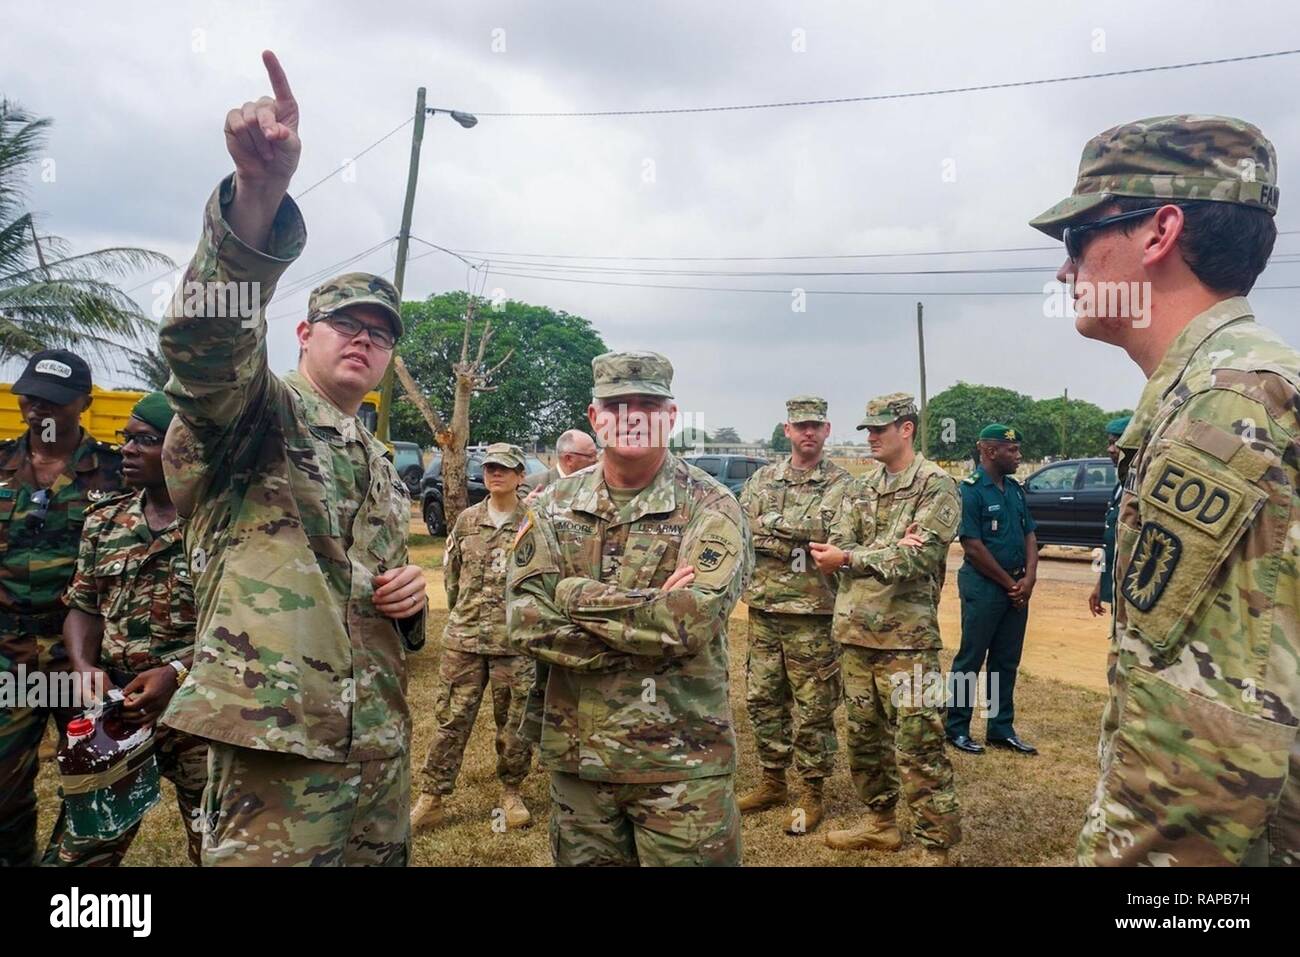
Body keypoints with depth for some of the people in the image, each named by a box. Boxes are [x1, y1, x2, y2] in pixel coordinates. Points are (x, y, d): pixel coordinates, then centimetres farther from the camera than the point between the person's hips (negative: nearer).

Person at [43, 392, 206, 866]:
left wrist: (178, 673, -20)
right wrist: (85, 668, -5)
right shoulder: (104, 519, 10)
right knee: (73, 855, 10)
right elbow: (83, 607, 13)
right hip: (116, 712, 5)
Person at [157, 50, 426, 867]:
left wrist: (411, 598, 2)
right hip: (277, 748, -7)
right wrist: (258, 189, -41)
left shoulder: (384, 471, 18)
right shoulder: (249, 415, -2)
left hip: (382, 749, 7)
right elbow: (205, 338, -27)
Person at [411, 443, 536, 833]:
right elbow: (451, 573, 16)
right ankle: (432, 799, 17)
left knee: (513, 721, 9)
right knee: (451, 719, 7)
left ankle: (511, 792, 28)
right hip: (463, 639, 3)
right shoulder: (467, 520, 6)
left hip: (515, 642, -2)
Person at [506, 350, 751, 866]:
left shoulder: (709, 506, -8)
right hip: (576, 755, 4)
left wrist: (575, 595, -15)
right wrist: (648, 619, -16)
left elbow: (691, 621, -22)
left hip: (681, 760, -3)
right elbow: (525, 618, -9)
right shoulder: (553, 506, 3)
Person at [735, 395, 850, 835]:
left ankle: (813, 795, 20)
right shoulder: (762, 480, 9)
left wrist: (775, 528, -17)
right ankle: (773, 782, 31)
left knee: (813, 709, 5)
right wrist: (806, 545, -13)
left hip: (814, 616, -5)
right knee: (762, 700, 14)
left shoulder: (842, 485, -4)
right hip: (764, 610, 5)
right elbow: (740, 533, 1)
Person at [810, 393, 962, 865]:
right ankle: (879, 822, 34)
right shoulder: (860, 487, 13)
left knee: (918, 747, -2)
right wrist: (888, 548, -17)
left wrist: (850, 557, -23)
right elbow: (837, 545, 0)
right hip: (856, 632, 7)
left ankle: (937, 847, 11)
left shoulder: (937, 485, -6)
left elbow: (920, 556, -19)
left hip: (907, 637, -7)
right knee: (864, 736, 17)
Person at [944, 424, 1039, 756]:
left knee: (1007, 661, 13)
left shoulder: (1015, 488, 11)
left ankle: (1001, 729, 24)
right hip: (983, 587, -8)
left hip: (1017, 588, 8)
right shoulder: (970, 490, -13)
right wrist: (1009, 584, -11)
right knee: (970, 659, 1)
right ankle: (956, 728, 13)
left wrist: (1029, 578, -3)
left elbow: (1029, 535, 13)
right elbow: (972, 546, -17)